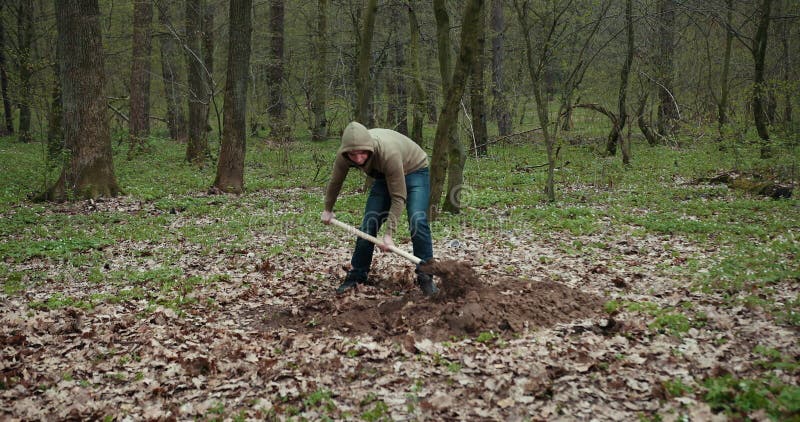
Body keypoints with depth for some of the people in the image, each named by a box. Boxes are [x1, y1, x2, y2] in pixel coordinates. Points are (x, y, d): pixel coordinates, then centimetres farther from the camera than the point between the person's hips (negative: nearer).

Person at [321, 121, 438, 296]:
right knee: (368, 224, -2)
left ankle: (426, 278, -14)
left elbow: (398, 197, -34)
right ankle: (356, 275, 12)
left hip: (414, 170, -5)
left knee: (417, 222, -23)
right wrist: (328, 209, 12)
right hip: (385, 175, 5)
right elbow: (335, 182, -3)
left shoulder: (388, 152, -42)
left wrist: (388, 234, -34)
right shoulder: (343, 156, -25)